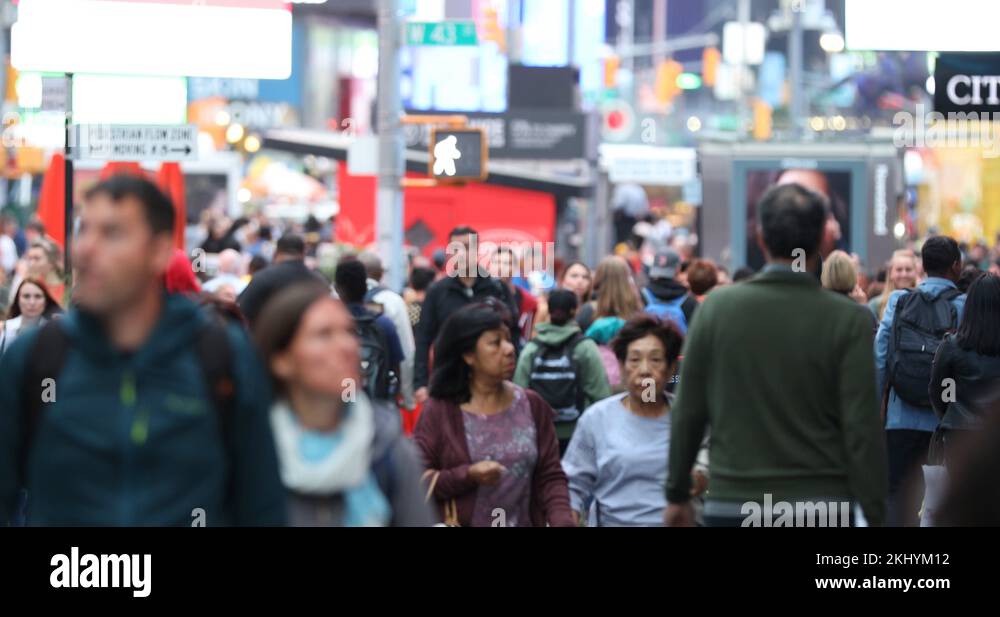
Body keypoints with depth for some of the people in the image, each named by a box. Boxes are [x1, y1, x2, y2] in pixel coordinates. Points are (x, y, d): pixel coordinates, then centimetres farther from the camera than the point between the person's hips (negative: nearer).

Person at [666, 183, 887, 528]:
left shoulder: (717, 308, 0)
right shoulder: (848, 321, -6)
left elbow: (688, 413, 5)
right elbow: (862, 430, -8)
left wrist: (677, 494, 15)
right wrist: (875, 516, -2)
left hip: (731, 505, 2)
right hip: (820, 504, -1)